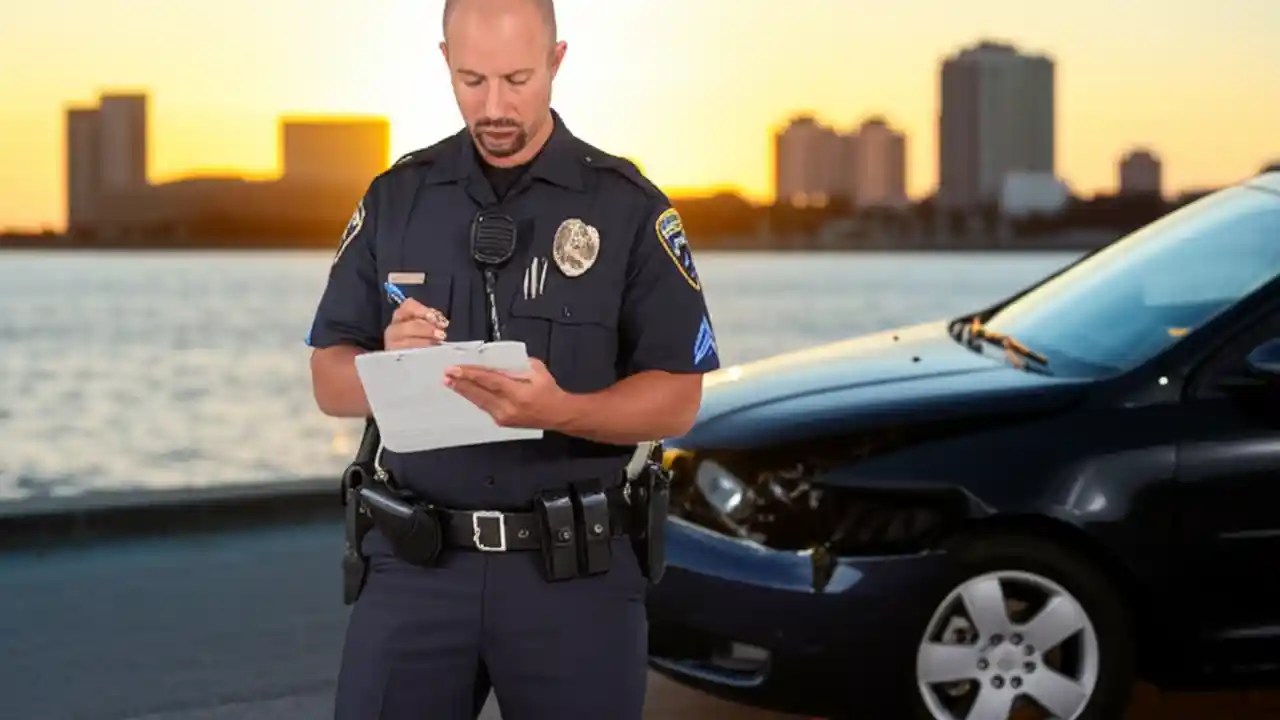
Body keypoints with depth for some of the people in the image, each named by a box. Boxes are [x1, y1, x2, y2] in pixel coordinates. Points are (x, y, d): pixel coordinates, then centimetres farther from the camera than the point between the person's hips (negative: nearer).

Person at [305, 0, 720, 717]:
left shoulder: (630, 207, -3)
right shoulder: (396, 197, 6)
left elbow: (677, 400, -4)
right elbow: (331, 382, 8)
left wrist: (559, 411, -22)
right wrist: (391, 363, -15)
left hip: (576, 568, -2)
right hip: (416, 562, 2)